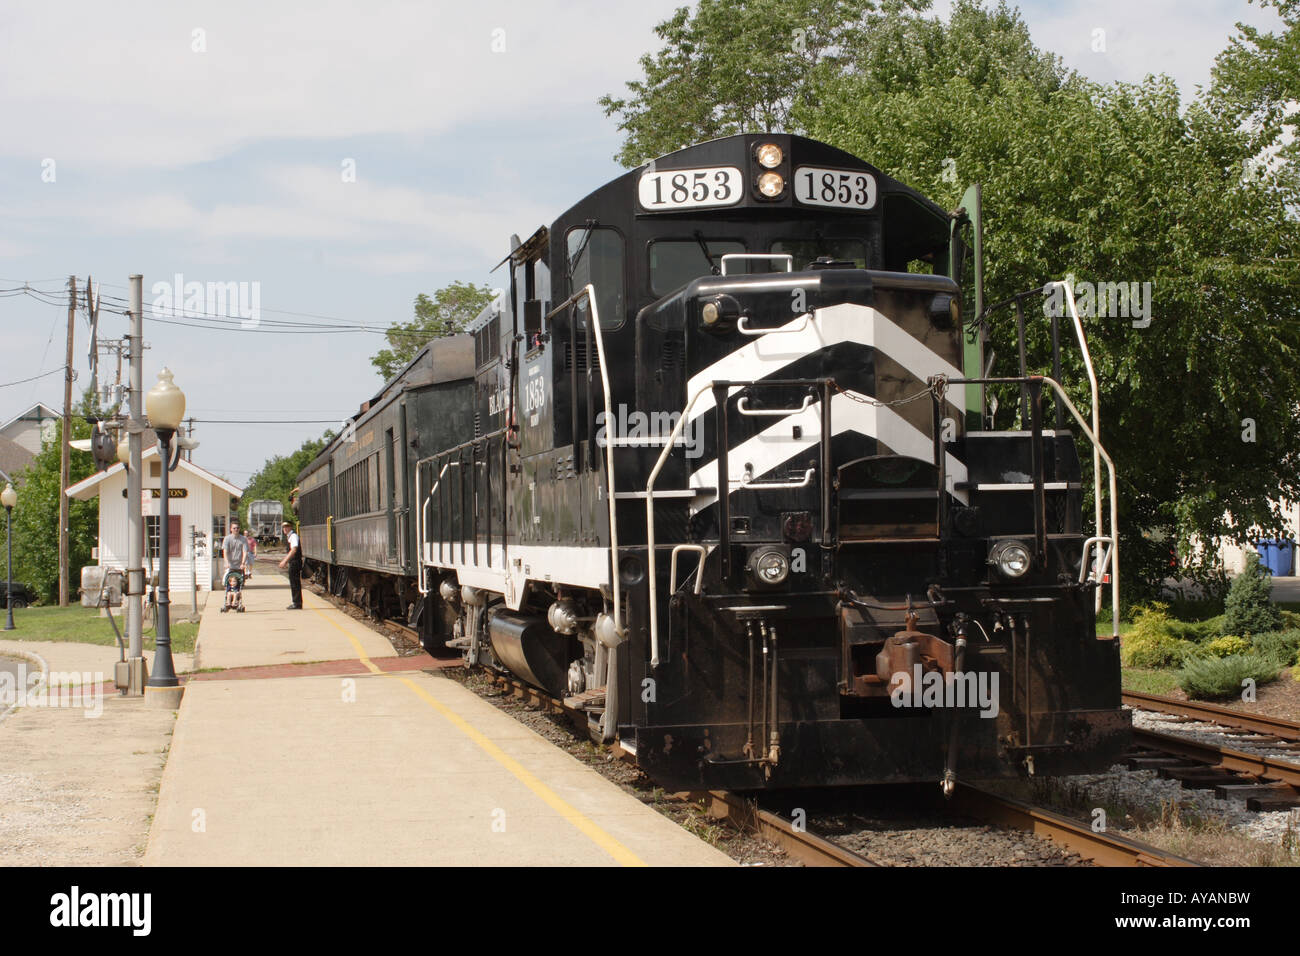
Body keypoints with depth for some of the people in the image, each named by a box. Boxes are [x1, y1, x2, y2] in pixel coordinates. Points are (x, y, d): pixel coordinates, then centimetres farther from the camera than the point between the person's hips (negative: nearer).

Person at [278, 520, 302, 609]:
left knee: (295, 583, -8)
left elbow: (294, 550, -24)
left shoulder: (293, 536, -13)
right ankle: (296, 603, 19)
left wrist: (285, 561, -26)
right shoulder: (289, 536, 17)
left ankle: (297, 604, -7)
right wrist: (285, 562, 23)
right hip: (292, 562, 10)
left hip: (295, 562, -10)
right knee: (293, 583, 13)